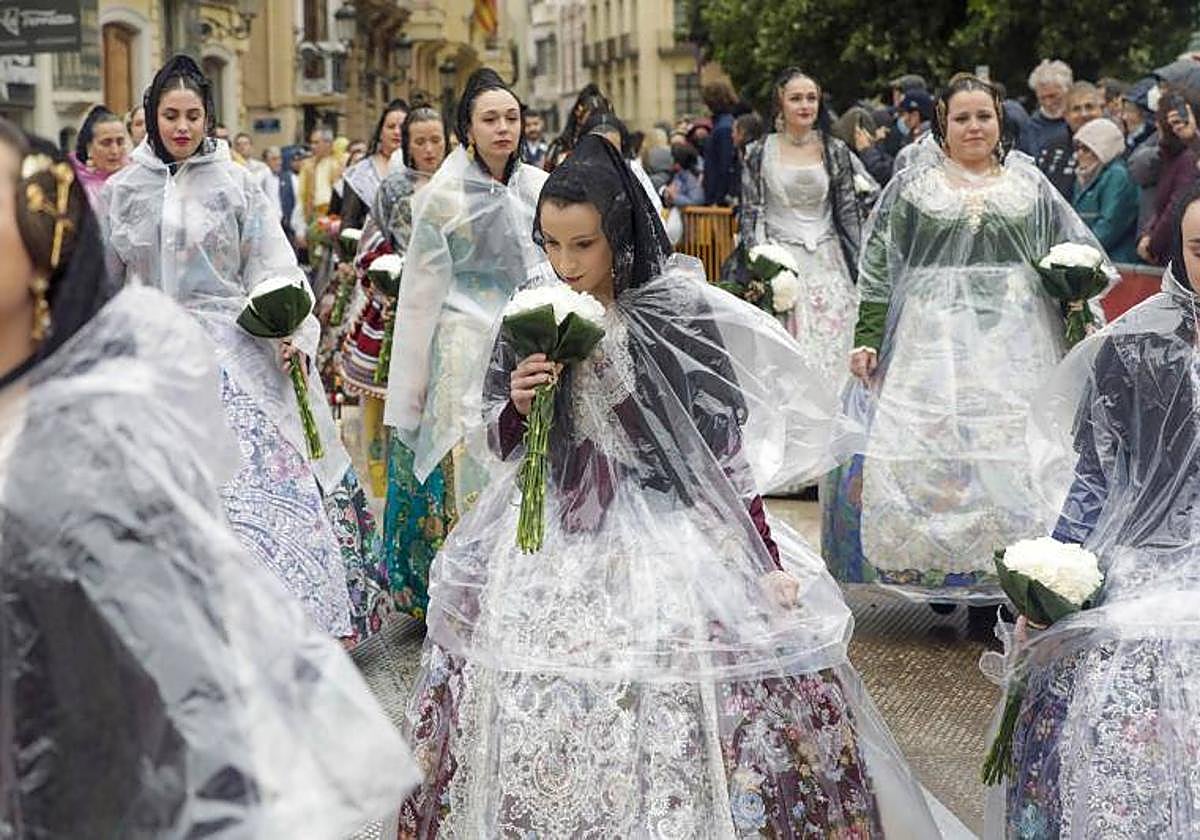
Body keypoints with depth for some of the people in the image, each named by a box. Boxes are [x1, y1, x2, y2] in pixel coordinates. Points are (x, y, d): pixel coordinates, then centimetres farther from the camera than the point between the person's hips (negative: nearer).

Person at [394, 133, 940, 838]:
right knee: (537, 715, 0)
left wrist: (763, 561, -8)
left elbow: (725, 447, -6)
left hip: (671, 536, -3)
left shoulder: (681, 317, -9)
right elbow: (503, 442, 11)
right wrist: (517, 404, -11)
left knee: (679, 719, -11)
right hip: (557, 543, 3)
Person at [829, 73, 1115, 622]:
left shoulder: (1030, 185, 12)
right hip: (935, 341, -1)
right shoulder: (912, 186, 9)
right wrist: (867, 339, -1)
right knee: (930, 450, -6)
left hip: (1014, 345, 1)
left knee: (1009, 453, -4)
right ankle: (937, 576, 6)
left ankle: (994, 587, 2)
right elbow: (879, 266, 7)